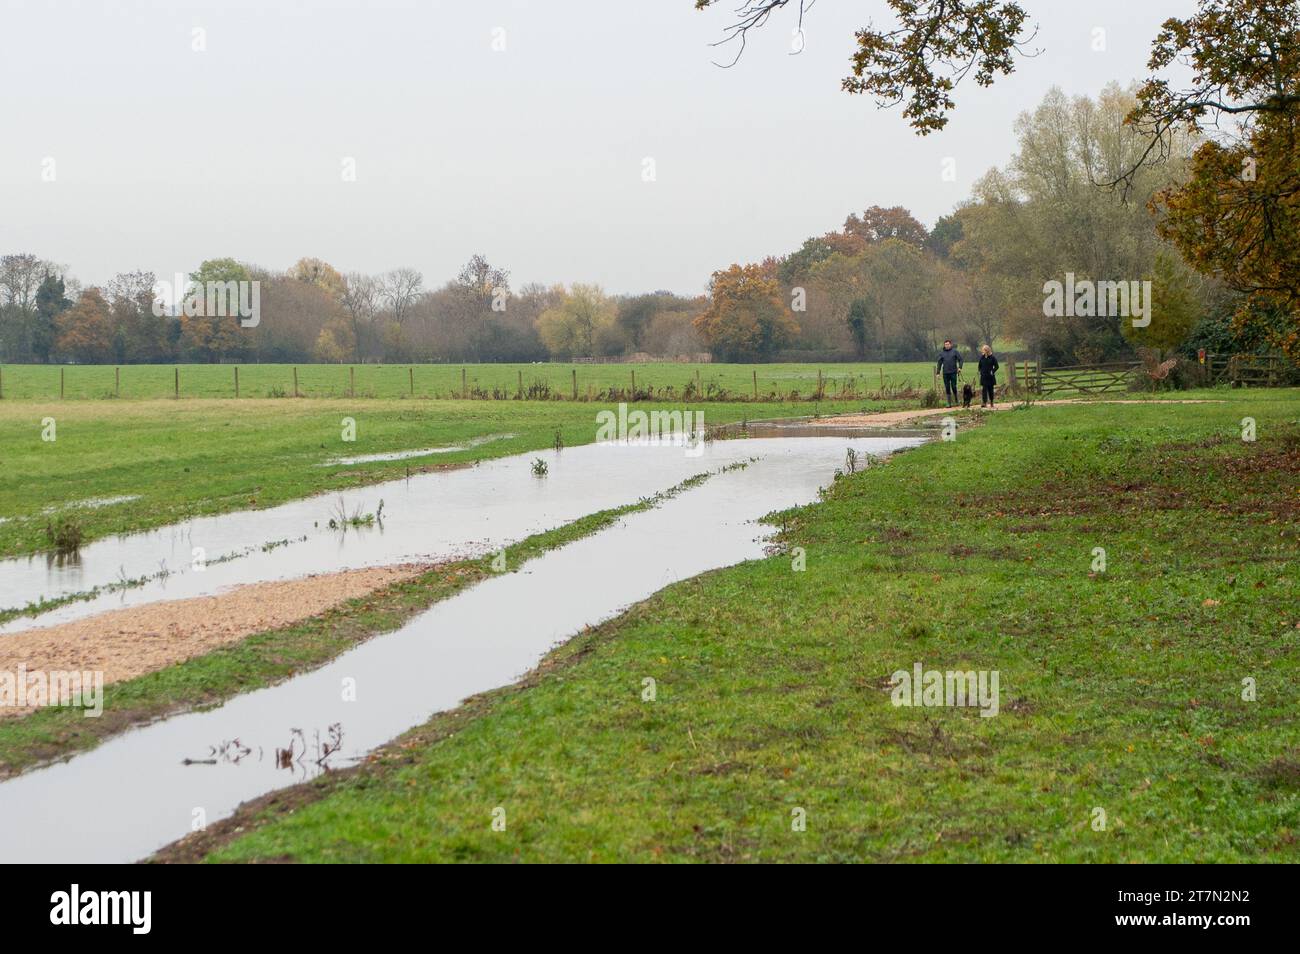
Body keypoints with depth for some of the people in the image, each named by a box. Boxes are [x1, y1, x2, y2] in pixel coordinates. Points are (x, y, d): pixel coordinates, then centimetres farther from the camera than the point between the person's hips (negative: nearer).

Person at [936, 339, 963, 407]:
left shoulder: (955, 351, 2)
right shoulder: (942, 353, 9)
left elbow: (960, 359, 3)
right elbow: (939, 363, 12)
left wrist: (960, 367, -11)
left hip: (953, 373, -2)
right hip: (945, 373, 2)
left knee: (954, 387, -3)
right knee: (947, 388, 3)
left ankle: (956, 401, 13)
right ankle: (949, 403, 7)